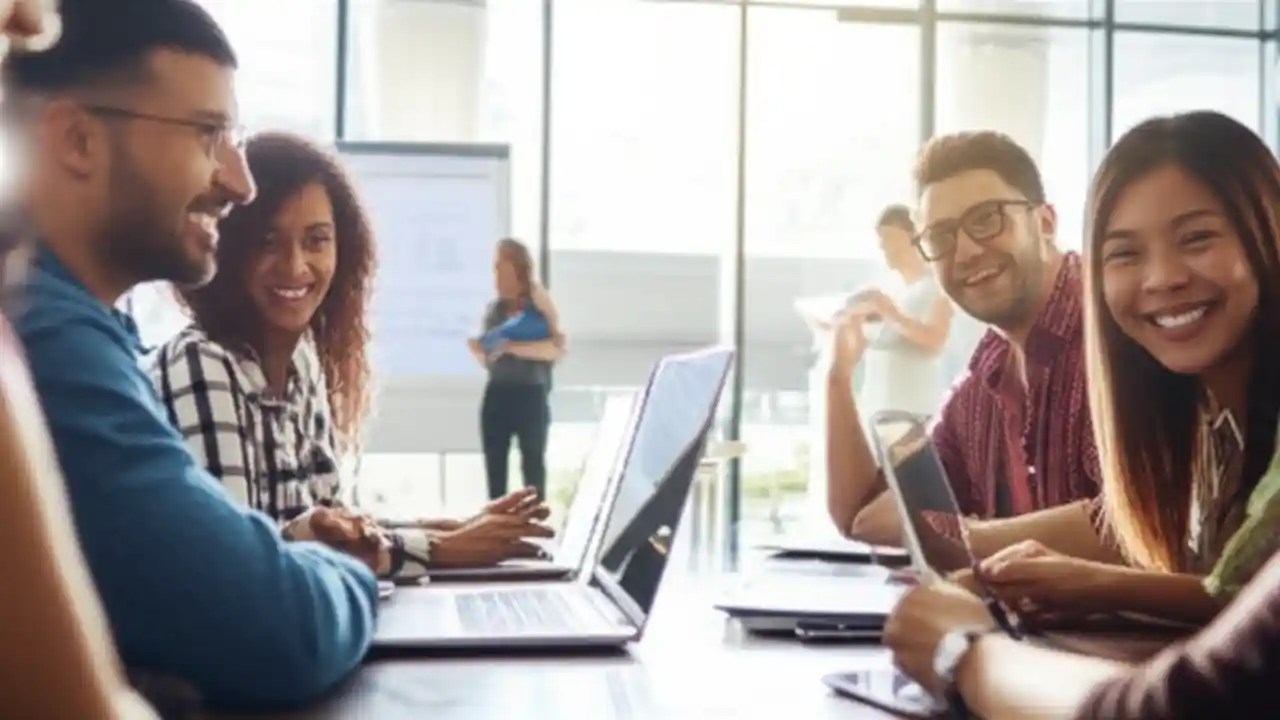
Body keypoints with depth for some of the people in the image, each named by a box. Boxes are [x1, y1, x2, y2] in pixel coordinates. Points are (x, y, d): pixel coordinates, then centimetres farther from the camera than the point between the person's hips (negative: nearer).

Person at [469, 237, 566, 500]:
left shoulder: (540, 305, -1)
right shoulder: (494, 309, 12)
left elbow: (558, 348, -15)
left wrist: (512, 347, -19)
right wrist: (478, 350, -3)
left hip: (530, 395, -5)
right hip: (497, 395, 5)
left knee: (532, 466, -3)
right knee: (495, 467, 5)